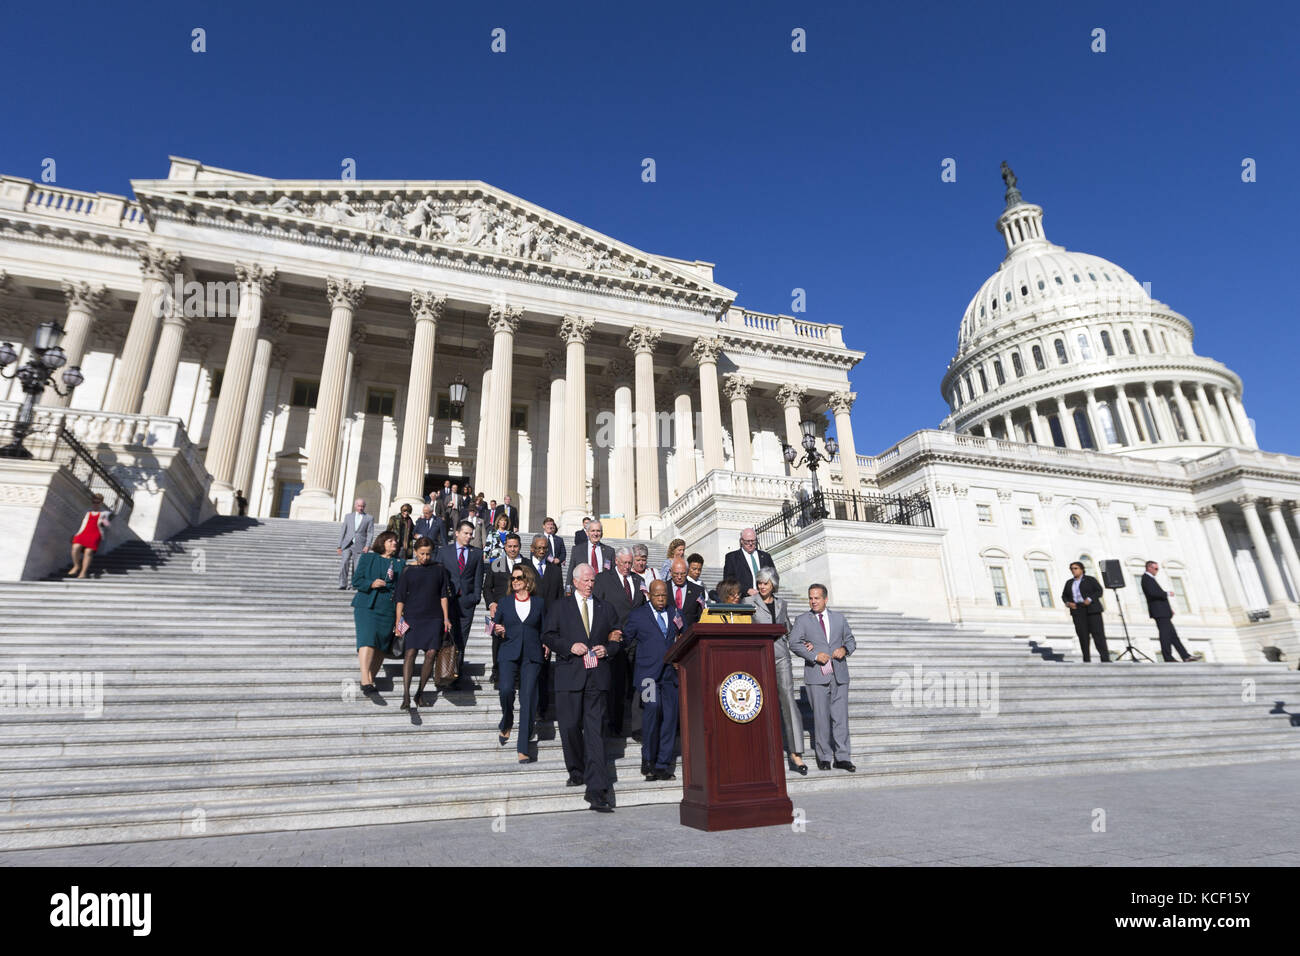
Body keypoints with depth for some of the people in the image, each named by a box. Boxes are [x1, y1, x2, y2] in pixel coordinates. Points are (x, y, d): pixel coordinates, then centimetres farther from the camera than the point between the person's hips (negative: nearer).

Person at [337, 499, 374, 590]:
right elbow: (343, 531, 16)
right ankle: (342, 585, -11)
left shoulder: (369, 518, 10)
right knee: (344, 563, -14)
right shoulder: (348, 517, 17)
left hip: (359, 546, -1)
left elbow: (370, 533, 2)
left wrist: (367, 546, -11)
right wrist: (339, 545, 9)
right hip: (347, 545, 1)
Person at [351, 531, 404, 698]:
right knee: (367, 640, -17)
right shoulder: (367, 558, 8)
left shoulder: (400, 563, 15)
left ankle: (371, 680, 15)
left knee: (381, 646, 3)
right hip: (367, 607, -3)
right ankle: (365, 681, -22)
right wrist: (371, 584, -15)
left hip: (389, 609, 3)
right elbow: (356, 580, 5)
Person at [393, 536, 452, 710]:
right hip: (412, 617, -1)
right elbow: (400, 598, 4)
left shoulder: (439, 570, 8)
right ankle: (406, 694, -9)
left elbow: (443, 595, 10)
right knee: (410, 652, -10)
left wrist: (446, 618, 5)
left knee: (431, 654, -4)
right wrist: (399, 620, -4)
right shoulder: (408, 571, 4)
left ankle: (420, 691, 10)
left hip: (434, 618, 2)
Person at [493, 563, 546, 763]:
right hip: (509, 654, 0)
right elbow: (494, 630, 15)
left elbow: (544, 631, 17)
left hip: (531, 656, 0)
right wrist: (498, 632, -6)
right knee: (506, 689, -22)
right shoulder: (505, 603, 11)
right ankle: (506, 725, 10)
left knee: (528, 699, -6)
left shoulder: (539, 603, 10)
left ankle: (523, 748, 2)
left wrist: (545, 645, 1)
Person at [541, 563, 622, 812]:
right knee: (569, 726, 1)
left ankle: (597, 791, -4)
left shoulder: (606, 609, 16)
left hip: (597, 677, 1)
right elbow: (547, 636, 4)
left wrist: (607, 649, -3)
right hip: (569, 676, 0)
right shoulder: (559, 607, 10)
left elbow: (617, 638, 18)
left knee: (594, 731, -4)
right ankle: (576, 771, 28)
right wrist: (570, 646, -10)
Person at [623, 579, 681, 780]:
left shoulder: (674, 614, 13)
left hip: (669, 674, 3)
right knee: (652, 708, -20)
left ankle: (662, 766, 8)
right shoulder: (637, 615, 5)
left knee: (670, 717, -2)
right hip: (648, 673, -3)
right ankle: (647, 760, -2)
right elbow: (625, 641, 10)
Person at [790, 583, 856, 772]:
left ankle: (842, 757, 9)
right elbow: (794, 643, -4)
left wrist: (845, 649, -3)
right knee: (821, 717, 0)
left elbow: (850, 639, 20)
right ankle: (824, 757, 12)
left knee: (840, 716, 2)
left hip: (839, 674, 2)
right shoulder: (802, 620, 4)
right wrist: (814, 656, -15)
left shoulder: (838, 618, 14)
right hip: (817, 676, -2)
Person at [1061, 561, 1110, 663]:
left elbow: (1099, 591, -5)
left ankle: (1105, 659, -9)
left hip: (1092, 609, -3)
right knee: (1082, 634, -3)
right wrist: (1068, 603, -4)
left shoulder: (1090, 579, 2)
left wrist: (1090, 599, -19)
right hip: (1077, 611, 3)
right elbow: (1064, 596, 17)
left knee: (1098, 633, -8)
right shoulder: (1069, 583, 14)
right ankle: (1086, 659, -1)